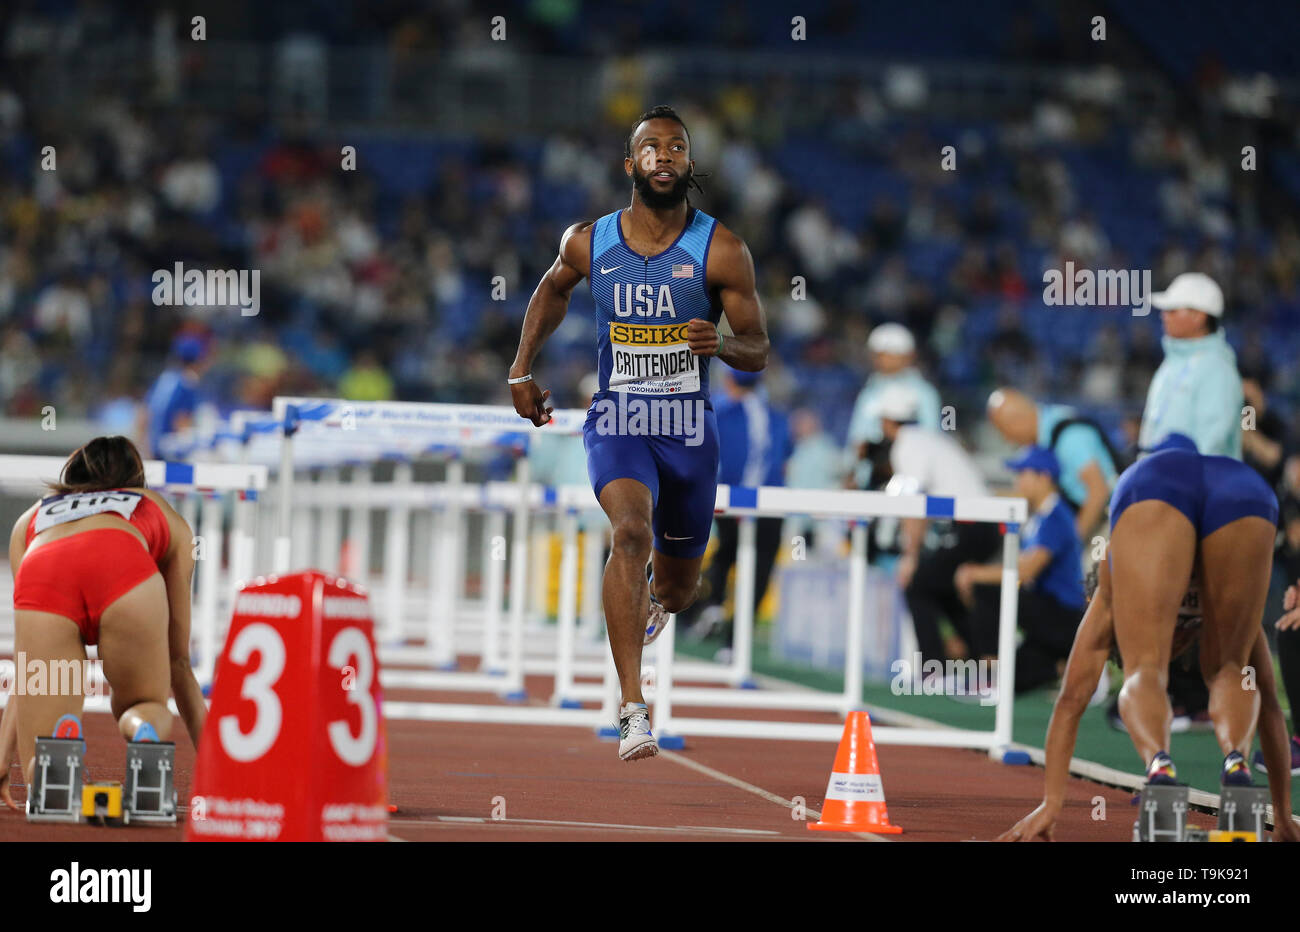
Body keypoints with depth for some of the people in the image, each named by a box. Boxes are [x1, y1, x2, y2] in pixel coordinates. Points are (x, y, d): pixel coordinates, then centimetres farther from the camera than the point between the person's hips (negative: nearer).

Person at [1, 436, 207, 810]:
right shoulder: (165, 516, 42)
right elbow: (179, 660, 42)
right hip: (124, 571, -1)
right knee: (144, 705, 24)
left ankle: (61, 738, -25)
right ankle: (146, 729, -13)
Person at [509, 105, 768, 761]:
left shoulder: (721, 251, -8)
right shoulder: (588, 243, -2)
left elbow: (758, 353, -4)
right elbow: (553, 290, 21)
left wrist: (721, 344, -26)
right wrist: (521, 371, 17)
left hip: (690, 429, 1)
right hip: (616, 420, -1)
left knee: (677, 589, 14)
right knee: (630, 532, -30)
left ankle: (651, 600, 57)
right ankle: (632, 709, -35)